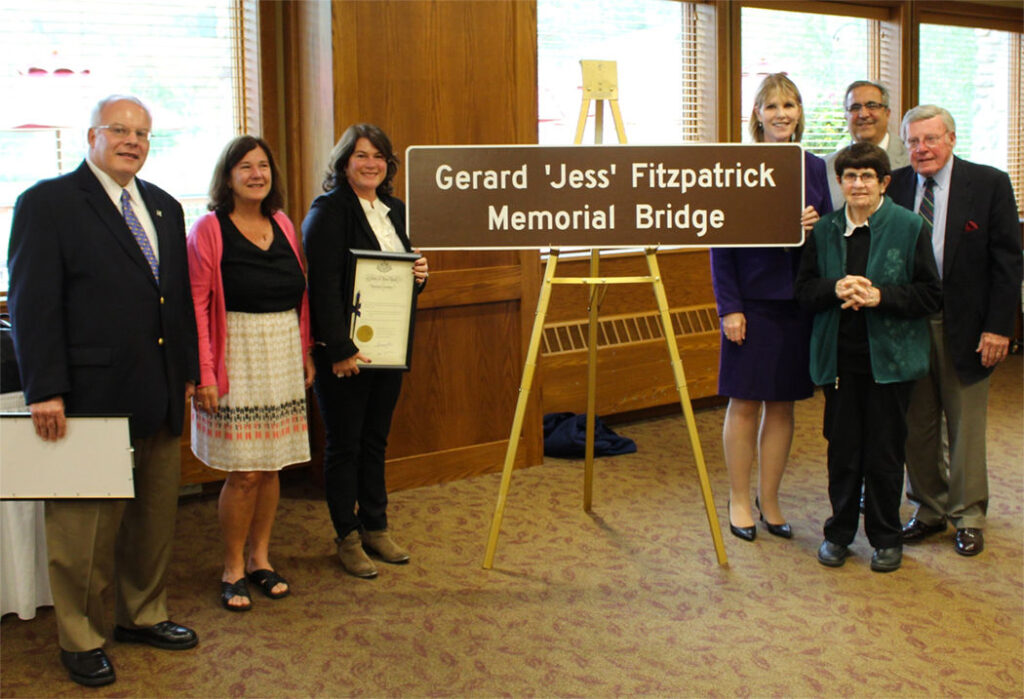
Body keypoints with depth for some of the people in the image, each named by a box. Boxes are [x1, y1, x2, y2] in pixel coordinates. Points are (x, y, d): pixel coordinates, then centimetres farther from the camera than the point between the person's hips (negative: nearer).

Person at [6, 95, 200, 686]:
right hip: (91, 398, -6)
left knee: (156, 515, 15)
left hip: (159, 397, 7)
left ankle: (144, 615, 33)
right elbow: (33, 304, -11)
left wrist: (189, 370, 13)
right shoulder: (49, 203, -5)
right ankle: (81, 639, 20)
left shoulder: (165, 207, 14)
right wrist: (45, 391, -16)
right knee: (87, 523, 4)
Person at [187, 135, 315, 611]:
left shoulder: (283, 226, 10)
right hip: (238, 355, -5)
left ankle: (260, 558, 25)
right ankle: (233, 570, 14)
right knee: (244, 472, -3)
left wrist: (305, 353, 12)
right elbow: (196, 304, -11)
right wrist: (204, 373, -16)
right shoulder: (209, 229, -6)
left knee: (272, 465, 10)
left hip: (283, 356, 5)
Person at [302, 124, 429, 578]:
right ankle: (347, 539, 15)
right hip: (343, 351, -7)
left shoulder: (395, 211, 12)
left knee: (376, 440, 14)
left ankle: (375, 528, 26)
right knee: (344, 443, 4)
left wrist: (419, 275, -1)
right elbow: (323, 285, -18)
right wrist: (340, 349, -22)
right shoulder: (328, 212, -11)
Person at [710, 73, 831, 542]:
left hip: (798, 302, 4)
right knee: (745, 404, 3)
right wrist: (729, 307, -12)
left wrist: (814, 227, -10)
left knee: (783, 405, 10)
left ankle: (769, 501, 23)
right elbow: (720, 243, -6)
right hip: (751, 302, -4)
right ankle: (739, 502, 17)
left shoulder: (814, 169, 8)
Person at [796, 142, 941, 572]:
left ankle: (886, 537, 23)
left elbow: (930, 294, -4)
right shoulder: (824, 230, 6)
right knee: (842, 451, 9)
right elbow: (804, 289, 6)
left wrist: (881, 295, -18)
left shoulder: (909, 227, -3)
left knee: (884, 454, 6)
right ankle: (839, 532, 25)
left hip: (889, 358, -2)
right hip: (840, 357, 2)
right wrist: (836, 289, -14)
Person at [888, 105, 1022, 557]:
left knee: (965, 426, 7)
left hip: (965, 326, -2)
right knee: (917, 426, 10)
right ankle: (930, 509, 26)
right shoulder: (893, 186, 3)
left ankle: (968, 517, 22)